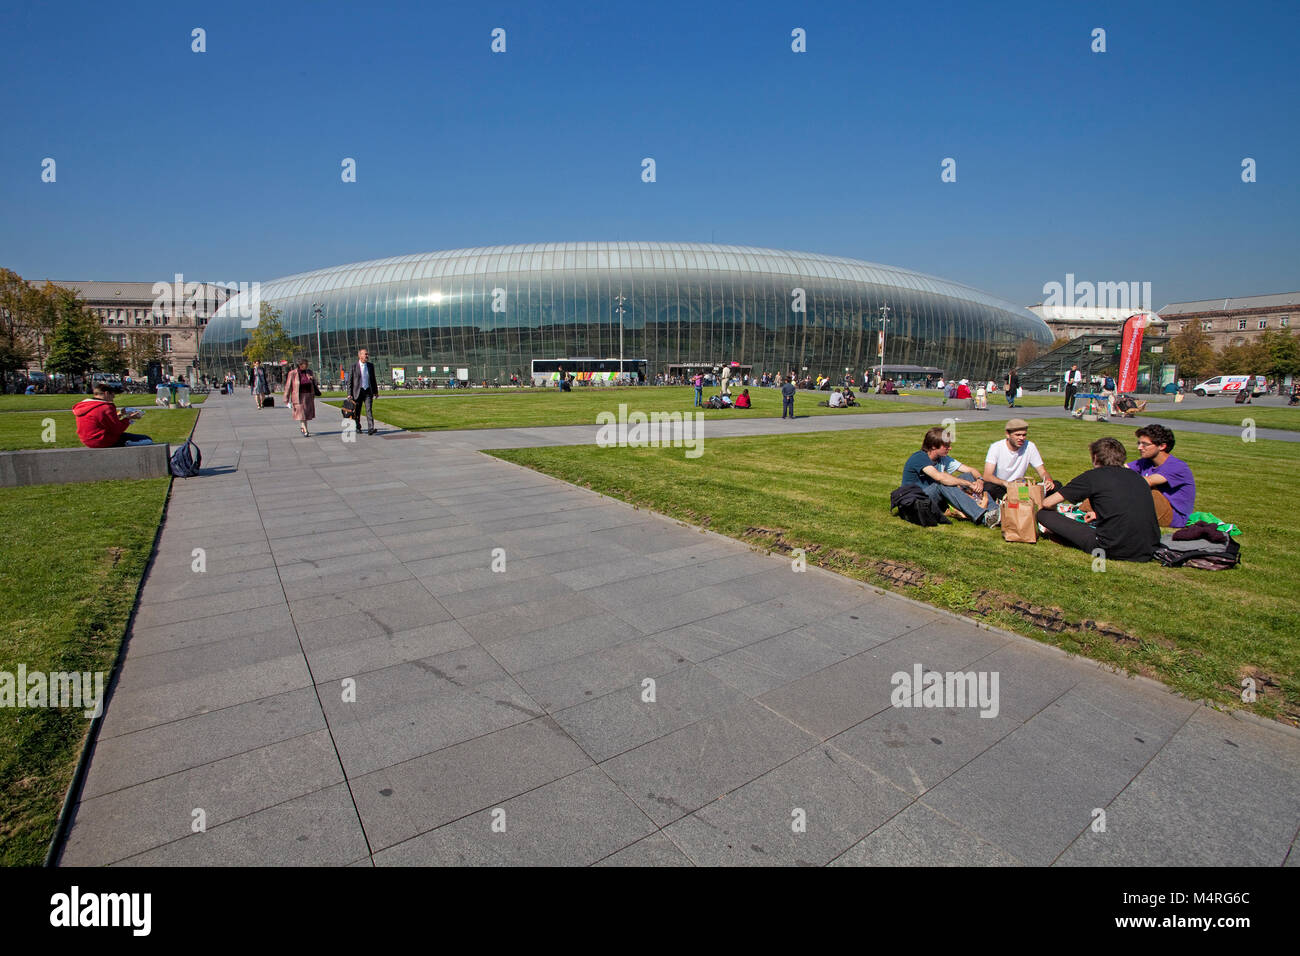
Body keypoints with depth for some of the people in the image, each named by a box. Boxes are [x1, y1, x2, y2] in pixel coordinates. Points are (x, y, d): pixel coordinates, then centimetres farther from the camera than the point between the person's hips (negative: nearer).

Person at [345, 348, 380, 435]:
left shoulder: (371, 365, 7)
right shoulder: (354, 367, -4)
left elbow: (373, 379, 15)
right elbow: (349, 381, -2)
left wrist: (375, 391, 15)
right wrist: (349, 394, -8)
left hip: (368, 391, 2)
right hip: (358, 391, -2)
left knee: (369, 409, -11)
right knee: (357, 411, 9)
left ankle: (371, 428, -17)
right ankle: (358, 428, 25)